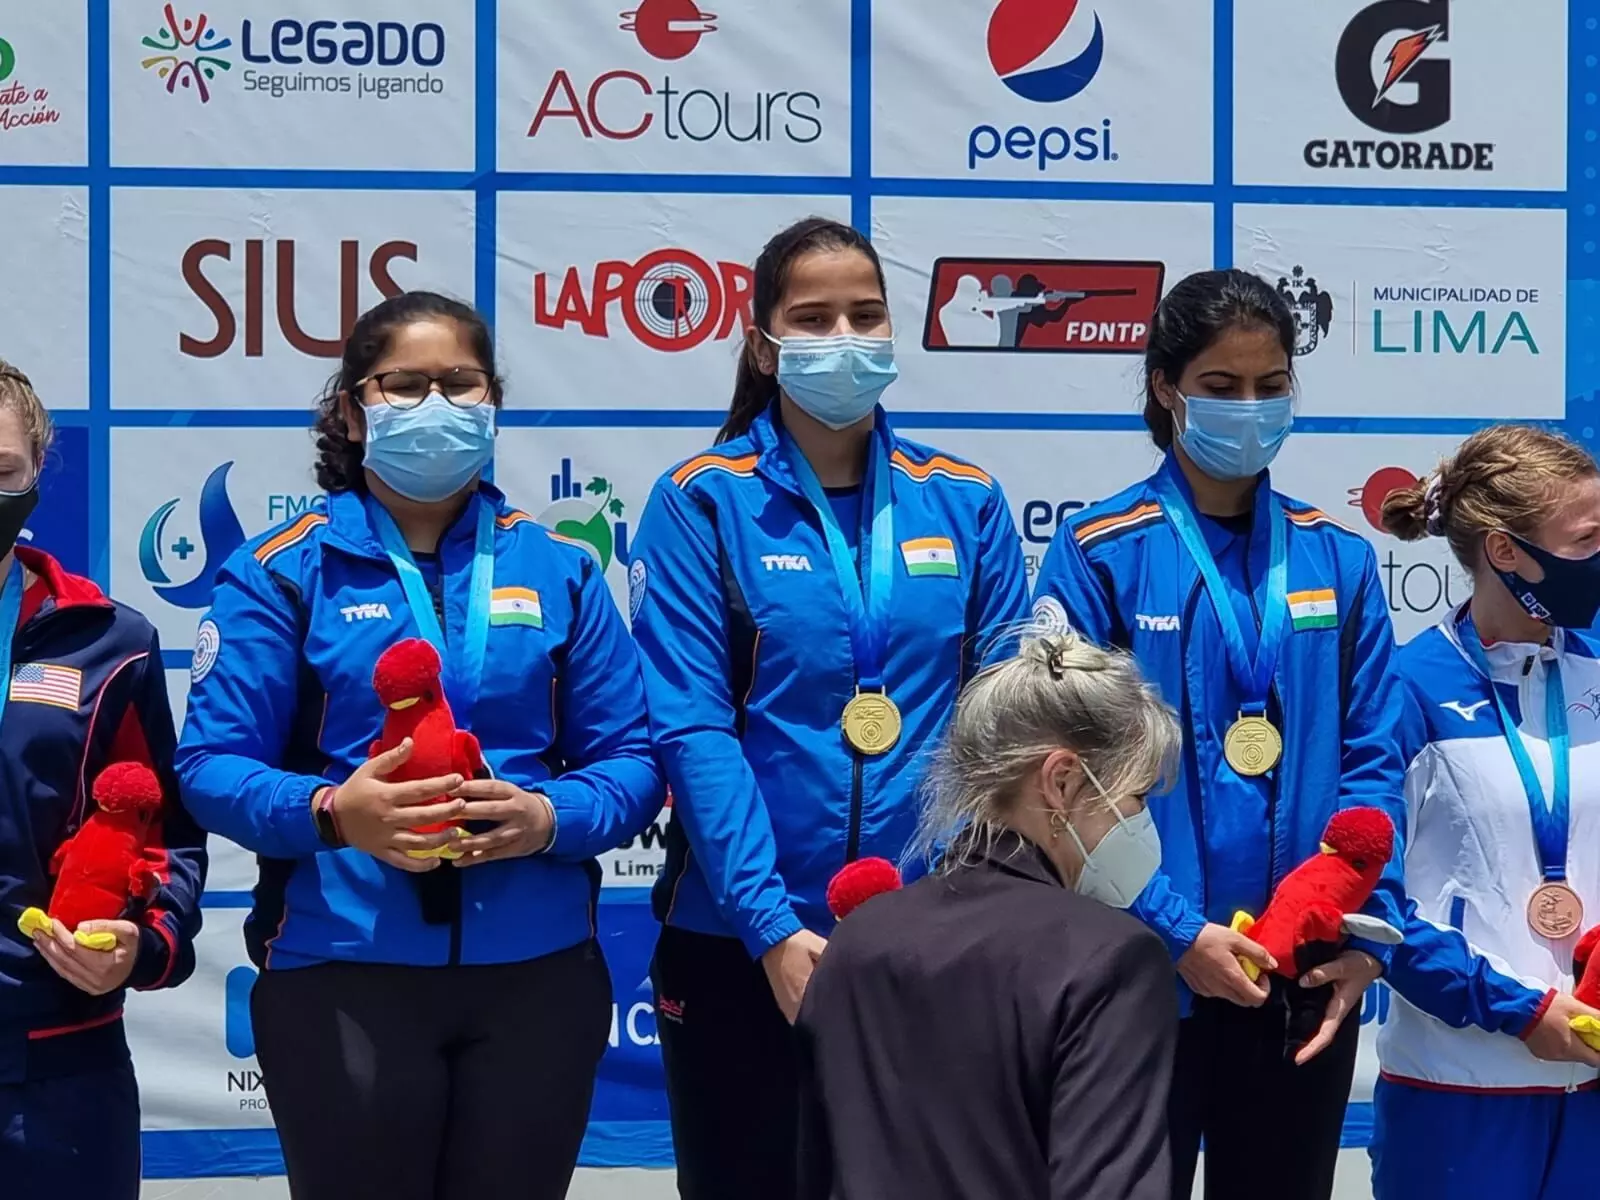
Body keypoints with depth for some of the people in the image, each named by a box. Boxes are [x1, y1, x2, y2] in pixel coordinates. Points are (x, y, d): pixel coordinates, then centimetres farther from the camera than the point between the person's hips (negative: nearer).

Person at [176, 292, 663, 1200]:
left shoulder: (560, 570, 8)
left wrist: (548, 818, -15)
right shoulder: (283, 571, 0)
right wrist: (332, 811, -23)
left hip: (537, 970, 3)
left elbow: (630, 760, 5)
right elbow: (212, 765, -5)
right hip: (342, 974, -2)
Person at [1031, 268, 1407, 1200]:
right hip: (1148, 972, -3)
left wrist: (1366, 932, -8)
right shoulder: (1099, 555, -6)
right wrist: (1174, 928, -17)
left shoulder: (1339, 561, 6)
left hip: (1306, 981, 4)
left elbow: (1372, 761, 3)